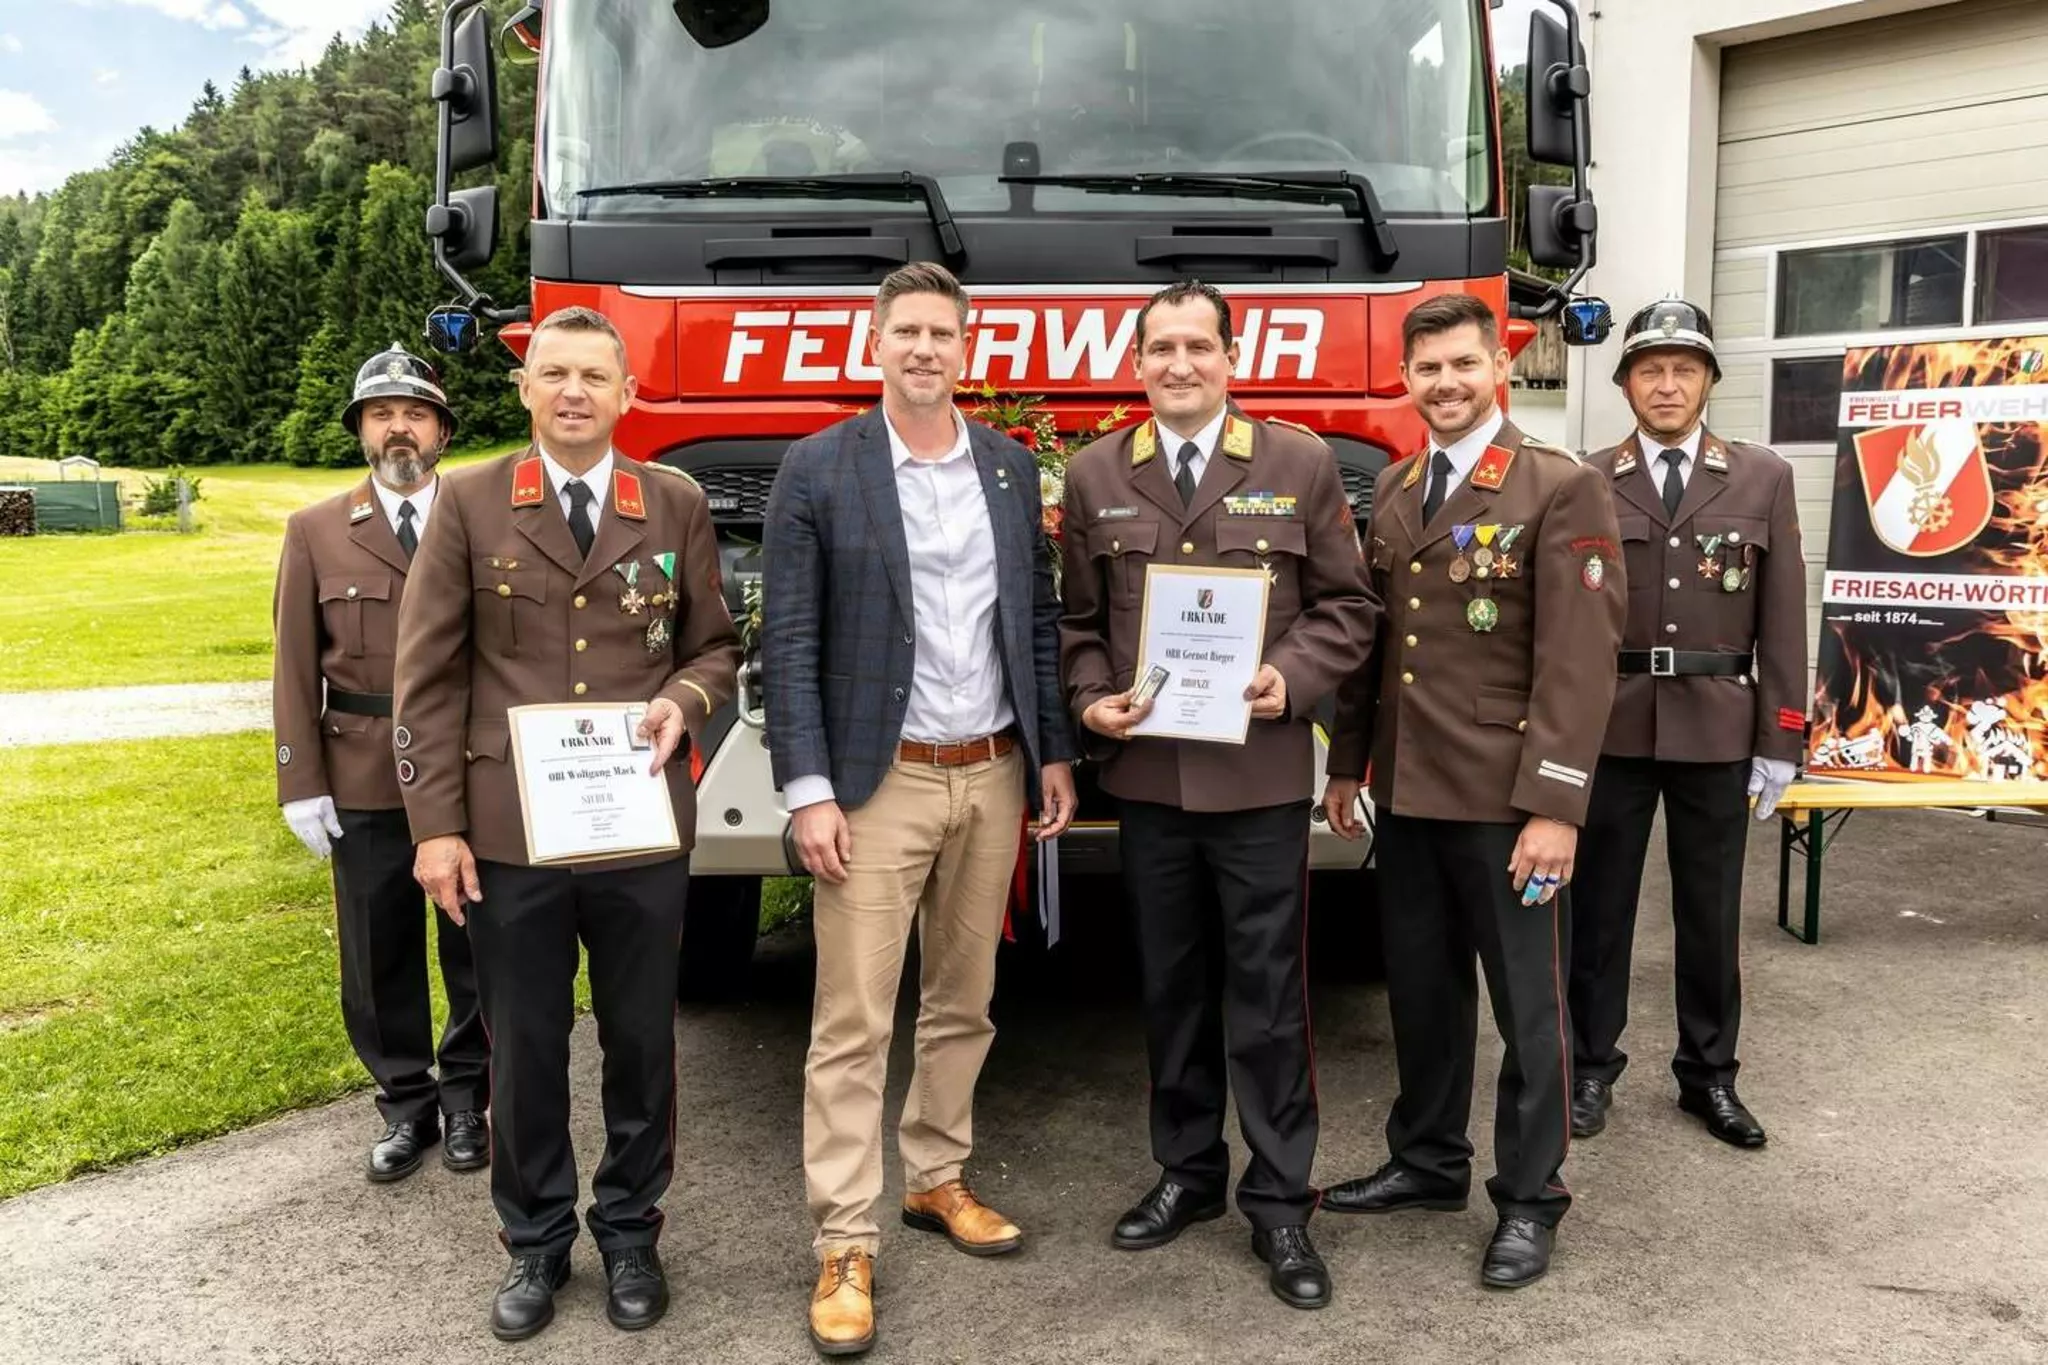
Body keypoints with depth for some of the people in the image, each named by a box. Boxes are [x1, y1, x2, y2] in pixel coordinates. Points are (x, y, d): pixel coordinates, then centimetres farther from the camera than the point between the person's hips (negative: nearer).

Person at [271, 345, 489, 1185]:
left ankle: (465, 1100, 28)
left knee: (475, 947, 10)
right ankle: (406, 1107, 27)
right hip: (366, 785, 1)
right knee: (380, 958, 10)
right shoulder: (316, 533, 4)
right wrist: (302, 784, -2)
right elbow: (296, 668, 3)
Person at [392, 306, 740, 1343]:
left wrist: (684, 701, -11)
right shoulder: (469, 502, 0)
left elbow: (714, 643, 12)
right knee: (524, 1049, 11)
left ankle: (630, 1233, 31)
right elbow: (428, 675, -1)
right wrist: (435, 823, -6)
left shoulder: (677, 505, 4)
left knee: (641, 1042, 12)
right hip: (508, 832, -1)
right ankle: (535, 1242, 30)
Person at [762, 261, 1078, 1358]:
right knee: (853, 1024, -1)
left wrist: (1054, 754, 8)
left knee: (963, 1003, 15)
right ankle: (843, 1243, 10)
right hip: (878, 782, -4)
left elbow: (1039, 621, 12)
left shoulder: (1011, 467, 8)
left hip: (994, 776, 5)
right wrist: (807, 790, -14)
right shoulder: (818, 468, -5)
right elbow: (788, 642, -8)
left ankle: (935, 1179, 33)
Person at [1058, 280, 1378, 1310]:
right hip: (1147, 774, 3)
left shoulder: (1301, 464, 1)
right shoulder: (1095, 477, 7)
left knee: (1266, 993, 3)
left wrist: (1293, 678, -14)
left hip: (1260, 775, -2)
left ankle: (1279, 1200, 17)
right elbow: (1078, 619, 9)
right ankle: (1186, 1172, 30)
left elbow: (1345, 605, 2)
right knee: (1171, 988, 14)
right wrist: (1092, 700, -7)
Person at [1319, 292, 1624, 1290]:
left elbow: (1578, 661, -15)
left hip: (1505, 798, -6)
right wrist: (1346, 763, 12)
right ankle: (1428, 1161, 33)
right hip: (1406, 792, 6)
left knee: (1528, 1005, 7)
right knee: (1420, 990, 16)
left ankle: (1528, 1199, 22)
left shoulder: (1561, 489, -9)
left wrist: (1554, 808, -19)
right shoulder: (1392, 489, 11)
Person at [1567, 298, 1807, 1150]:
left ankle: (1709, 1075, 25)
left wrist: (1780, 741, -1)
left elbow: (1781, 619, 2)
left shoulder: (1763, 479, 4)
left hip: (1718, 728, 1)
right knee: (1599, 905, 8)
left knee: (1711, 910, 10)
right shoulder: (1586, 483, 1)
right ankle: (1592, 1067, 21)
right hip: (1610, 726, 0)